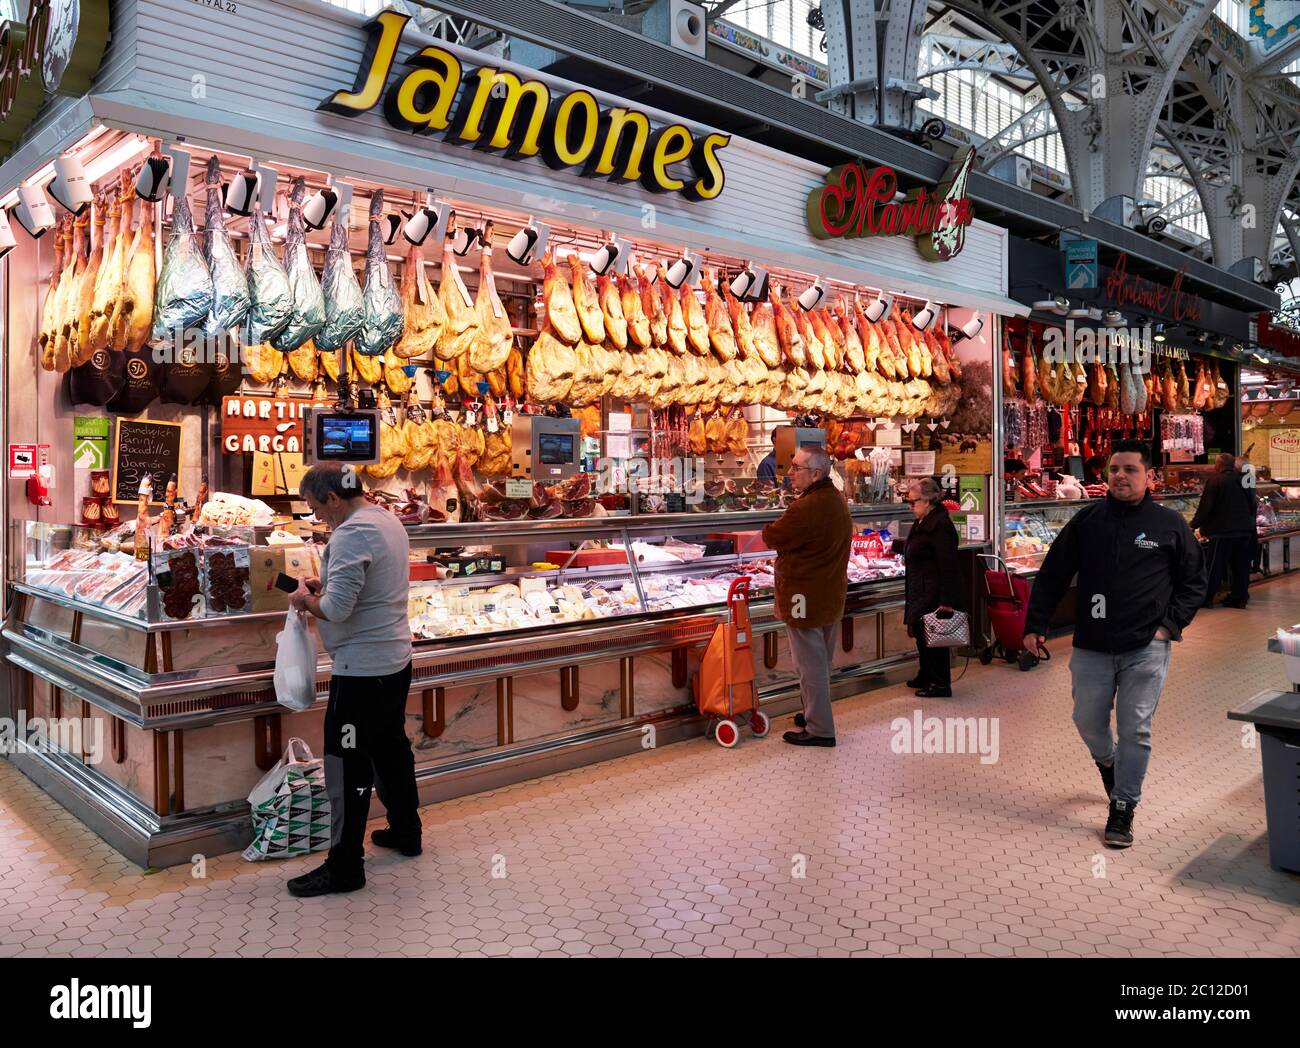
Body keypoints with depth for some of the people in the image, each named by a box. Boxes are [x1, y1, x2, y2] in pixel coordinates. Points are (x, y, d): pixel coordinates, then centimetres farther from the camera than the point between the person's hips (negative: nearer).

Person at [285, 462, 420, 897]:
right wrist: (325, 586, 10)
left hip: (362, 670, -10)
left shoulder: (351, 535, -21)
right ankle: (405, 832, 36)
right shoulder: (388, 520, 9)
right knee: (391, 748, 22)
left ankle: (344, 867, 9)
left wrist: (305, 599, -6)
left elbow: (336, 610, -25)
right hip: (396, 660, 10)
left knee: (347, 765, 0)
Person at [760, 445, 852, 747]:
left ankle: (819, 729, 9)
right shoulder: (837, 499, 8)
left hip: (806, 598, -10)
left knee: (810, 664, 0)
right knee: (820, 662, 20)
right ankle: (817, 714, 34)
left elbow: (771, 538, -16)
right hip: (830, 594, 10)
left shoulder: (806, 508, -26)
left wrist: (771, 531, 5)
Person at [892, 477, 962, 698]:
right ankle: (926, 677, 34)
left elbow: (948, 566, -24)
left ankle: (941, 685, 11)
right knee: (921, 633, 19)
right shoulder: (925, 522, 11)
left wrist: (946, 601, -25)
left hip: (934, 595, -10)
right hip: (922, 593, 10)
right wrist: (894, 544, 43)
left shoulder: (940, 525, -21)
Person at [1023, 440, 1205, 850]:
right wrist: (1035, 625, 0)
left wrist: (1170, 624, -4)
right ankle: (1107, 761, 46)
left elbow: (1194, 581, 7)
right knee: (1088, 720, 12)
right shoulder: (1087, 520, 2)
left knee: (1135, 730, 1)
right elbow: (1052, 575, 4)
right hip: (1091, 646, 2)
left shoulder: (1170, 524, -1)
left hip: (1145, 648, -2)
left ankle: (1122, 811, 14)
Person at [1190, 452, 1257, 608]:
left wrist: (1194, 525, -4)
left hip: (1223, 531, -6)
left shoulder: (1214, 480, -12)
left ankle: (1206, 599, 4)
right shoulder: (1245, 479, 7)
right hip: (1245, 529, 6)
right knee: (1240, 565, 12)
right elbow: (1253, 504, 14)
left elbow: (1205, 506, -14)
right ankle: (1239, 597, 16)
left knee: (1214, 566, 0)